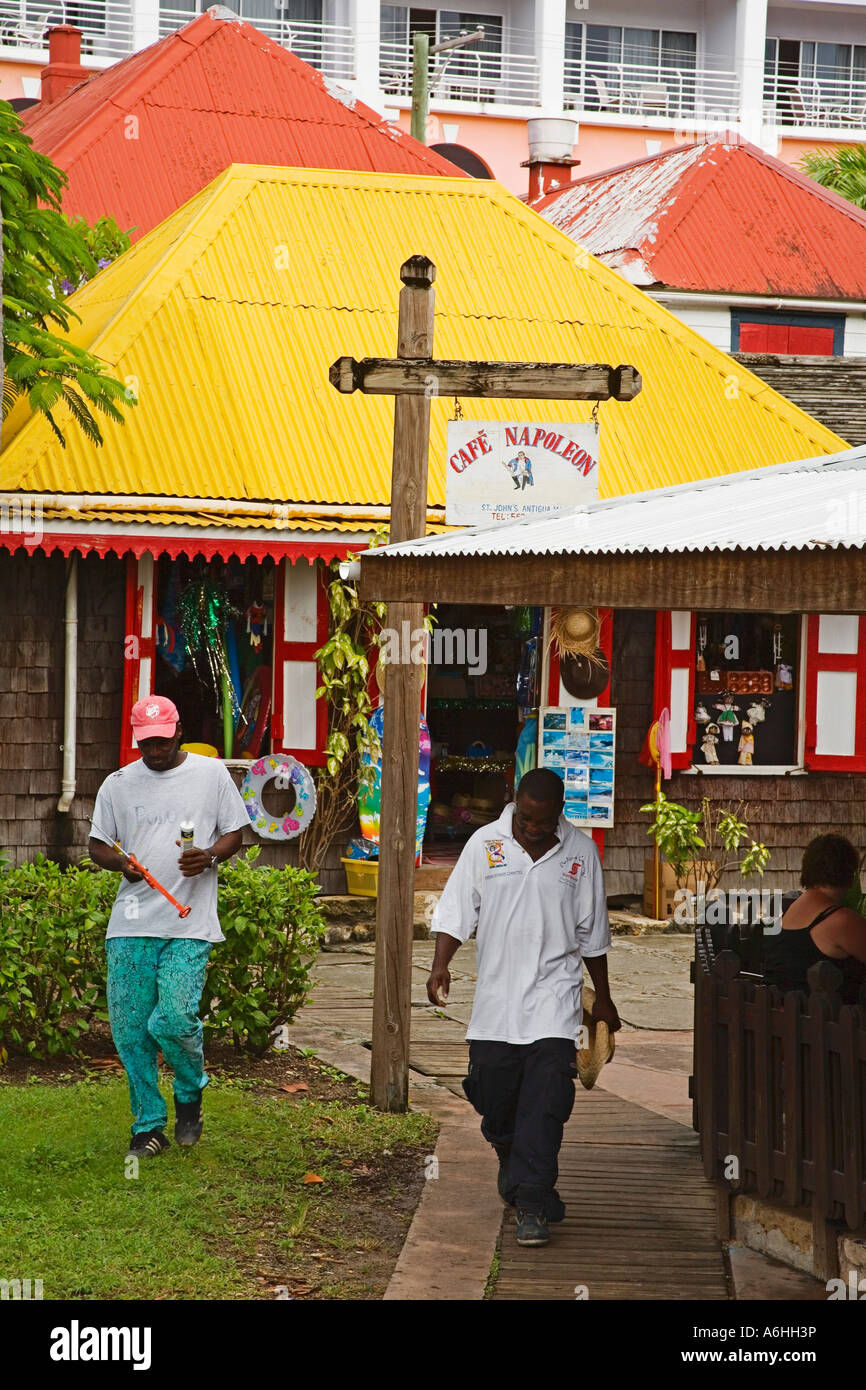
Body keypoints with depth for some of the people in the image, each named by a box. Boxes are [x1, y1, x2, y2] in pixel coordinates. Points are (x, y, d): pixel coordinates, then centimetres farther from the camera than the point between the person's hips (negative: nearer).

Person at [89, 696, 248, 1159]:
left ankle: (190, 1096, 14)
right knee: (129, 1029, 0)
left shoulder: (211, 773, 7)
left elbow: (234, 834, 9)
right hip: (131, 925, 3)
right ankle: (148, 1126, 13)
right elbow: (98, 846, 15)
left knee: (175, 1020, -15)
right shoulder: (117, 784, 11)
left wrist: (210, 856, -12)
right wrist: (120, 861, -8)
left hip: (189, 923, -3)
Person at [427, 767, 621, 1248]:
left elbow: (592, 932, 10)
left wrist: (603, 998, 16)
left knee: (546, 1100, -12)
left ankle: (532, 1202, -10)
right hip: (497, 993, 1)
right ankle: (513, 1161, 36)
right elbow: (457, 910, 1)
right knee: (493, 1095, 5)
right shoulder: (485, 844, 0)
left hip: (554, 995, -1)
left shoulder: (580, 851, 2)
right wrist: (441, 964, -15)